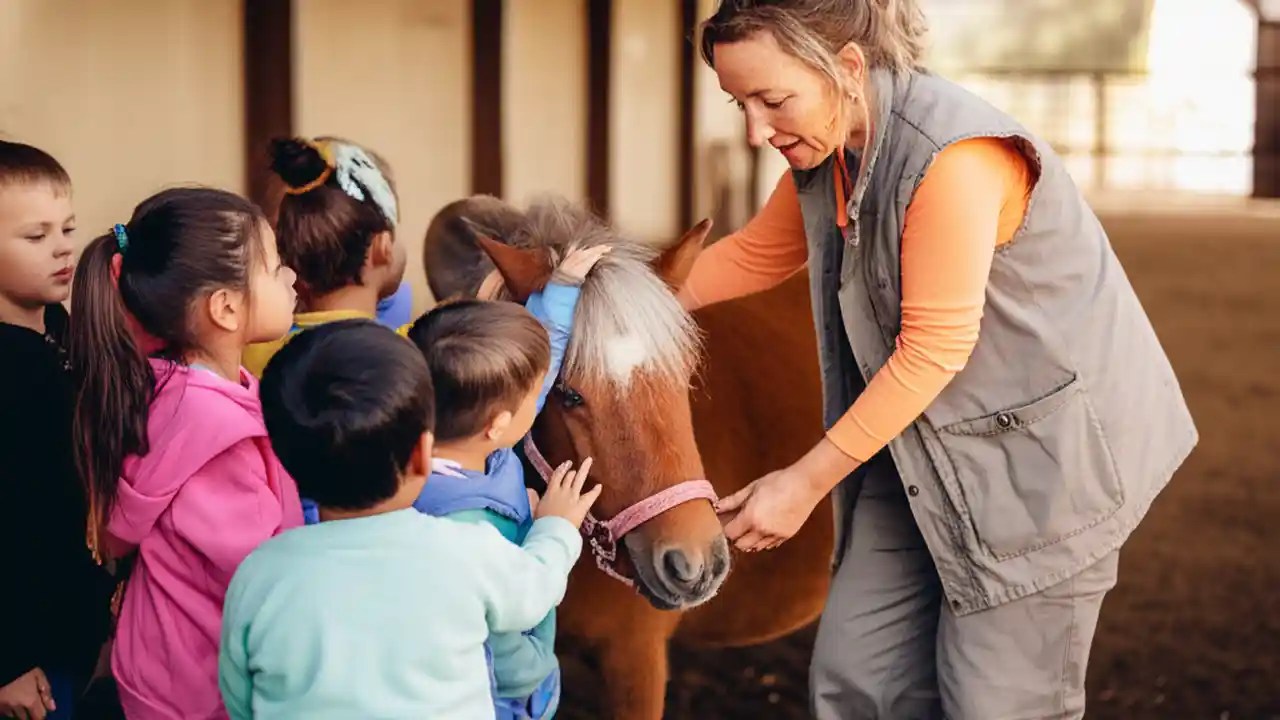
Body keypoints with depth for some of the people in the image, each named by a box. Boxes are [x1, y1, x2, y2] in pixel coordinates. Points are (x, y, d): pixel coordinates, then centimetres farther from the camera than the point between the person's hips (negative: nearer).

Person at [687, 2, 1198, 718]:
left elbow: (932, 352, -25)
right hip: (925, 446, 8)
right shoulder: (827, 150, -2)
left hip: (1046, 450, -8)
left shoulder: (954, 158, -29)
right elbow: (756, 256, 15)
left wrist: (806, 482, -18)